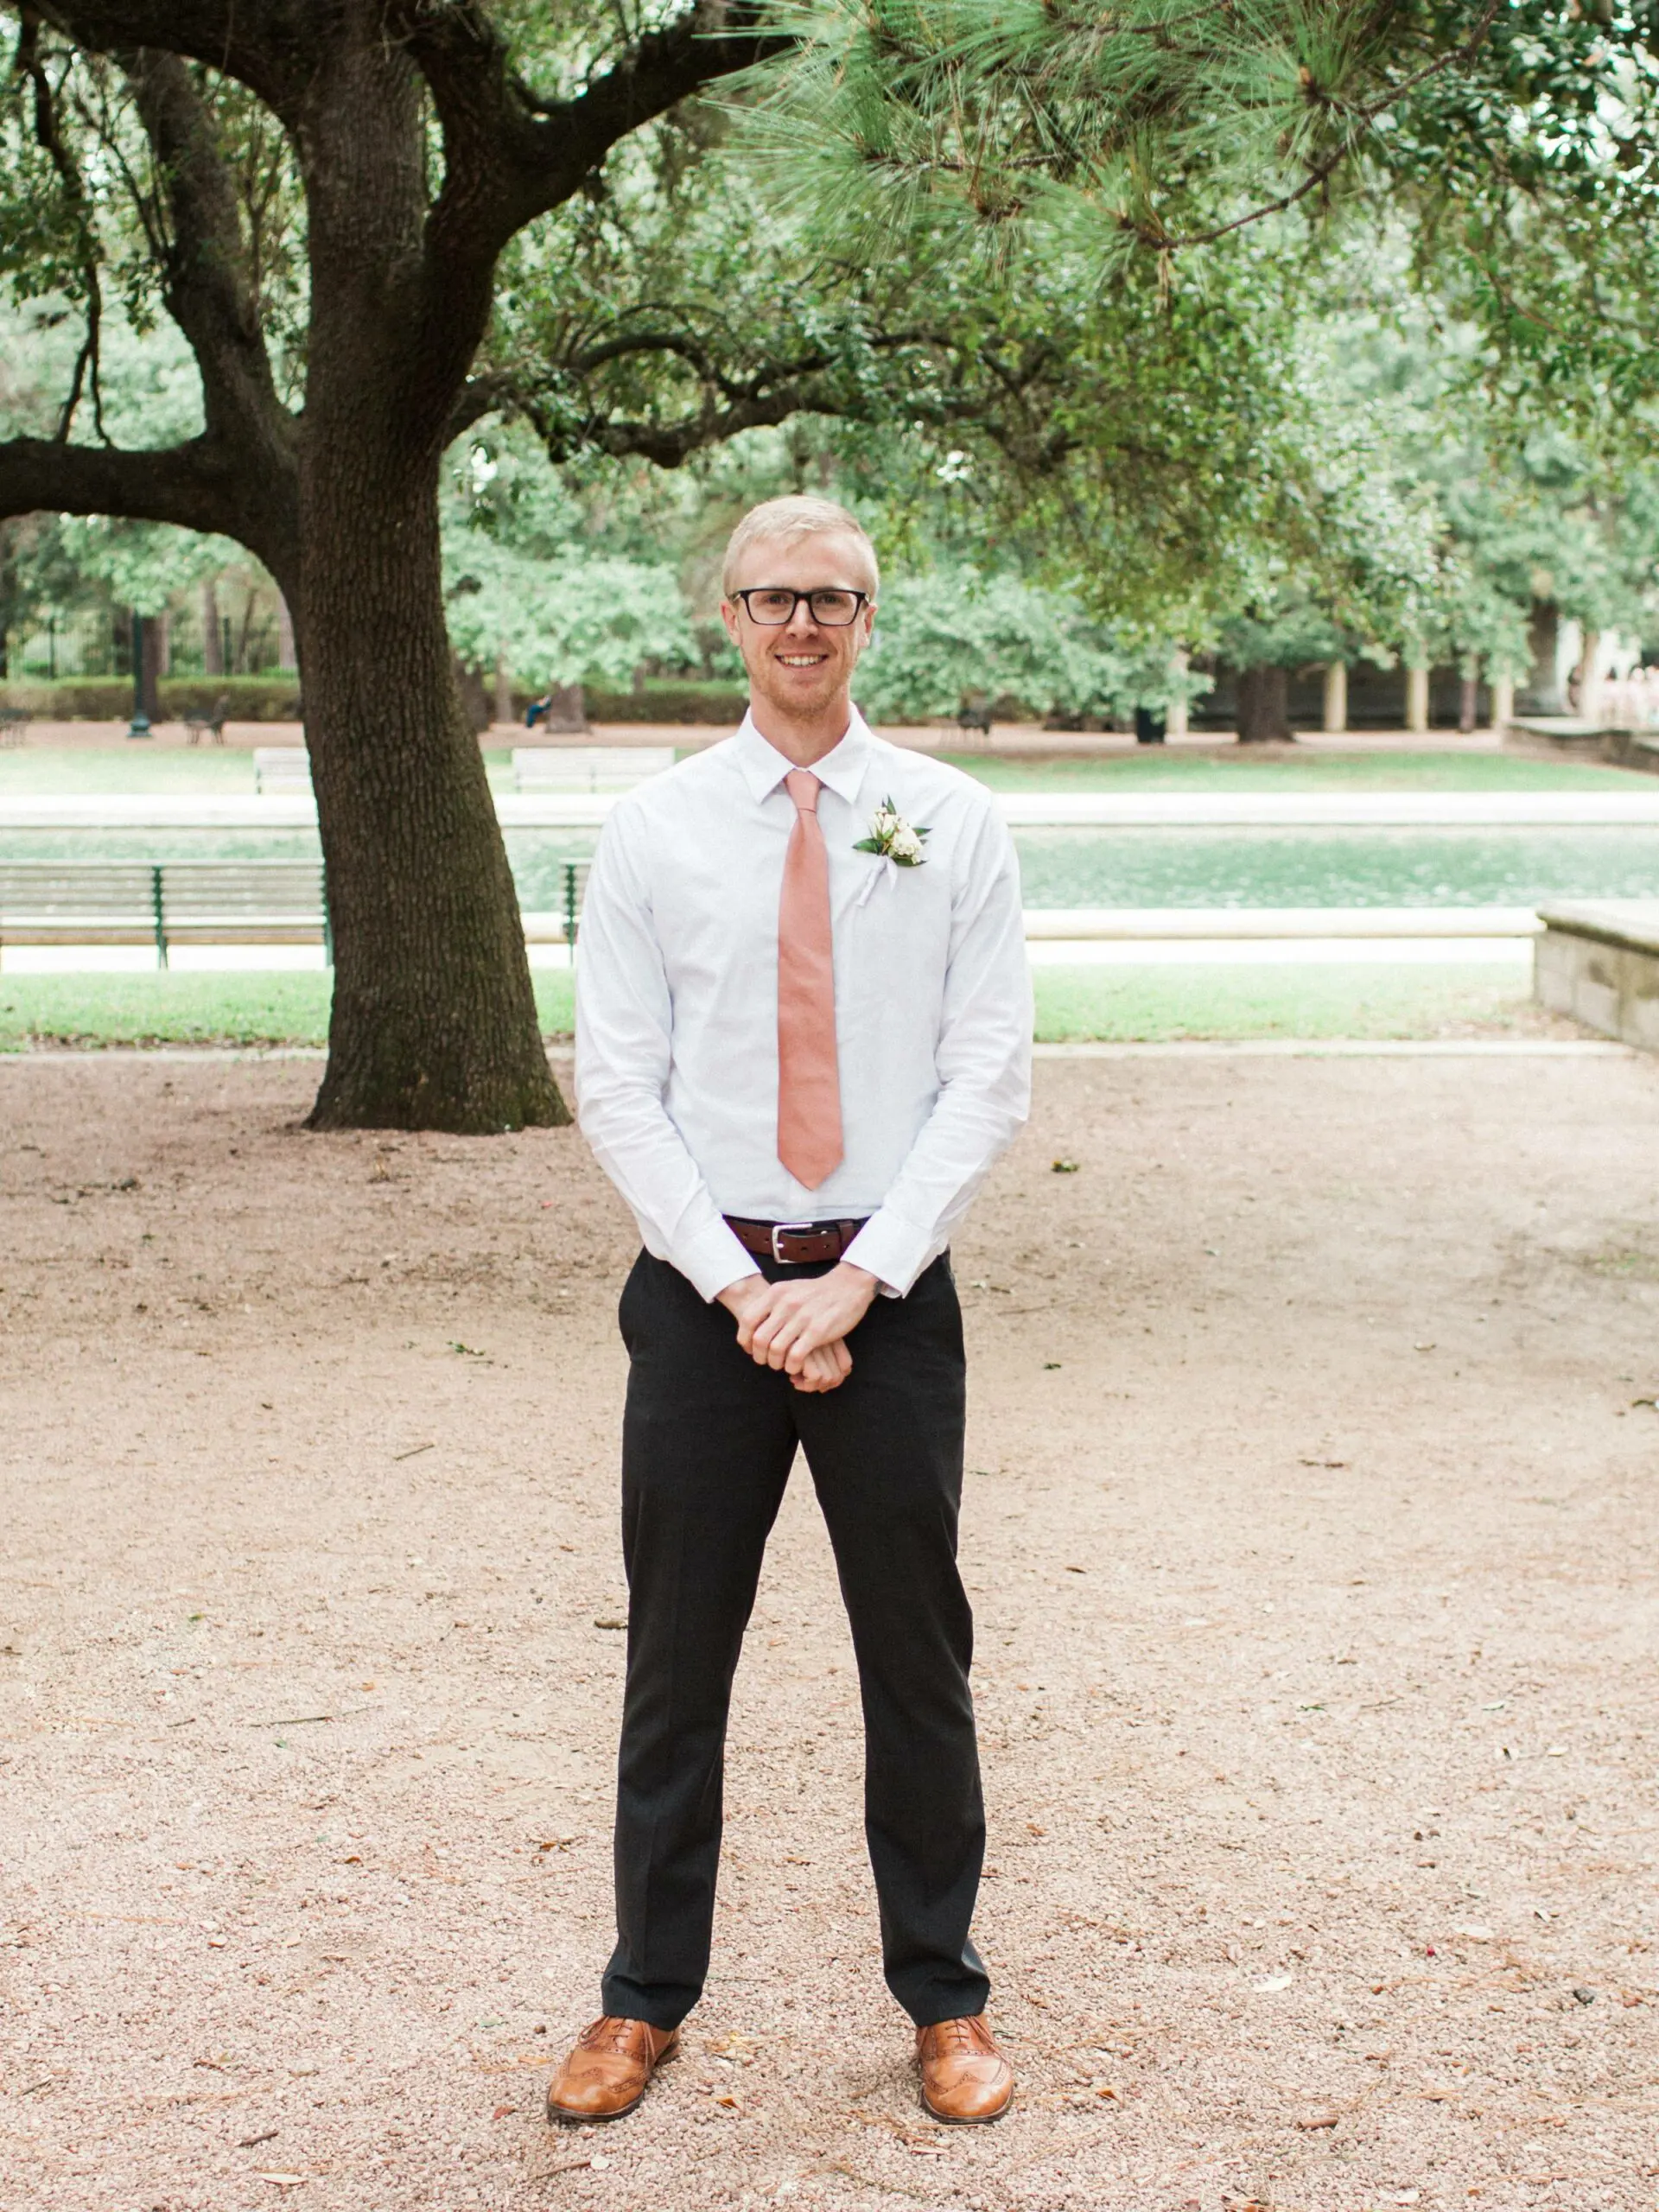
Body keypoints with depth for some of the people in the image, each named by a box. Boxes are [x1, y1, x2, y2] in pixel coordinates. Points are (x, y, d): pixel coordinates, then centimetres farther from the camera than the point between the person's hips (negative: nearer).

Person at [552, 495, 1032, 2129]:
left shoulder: (952, 823, 1)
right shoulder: (651, 830, 2)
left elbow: (989, 1075, -3)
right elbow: (617, 1087, -1)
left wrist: (860, 1277, -13)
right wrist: (739, 1282, -11)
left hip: (890, 1287, 0)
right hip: (702, 1286, 0)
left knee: (918, 1655, 9)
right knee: (675, 1657, 8)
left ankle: (942, 2000, 25)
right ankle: (646, 1999, 24)